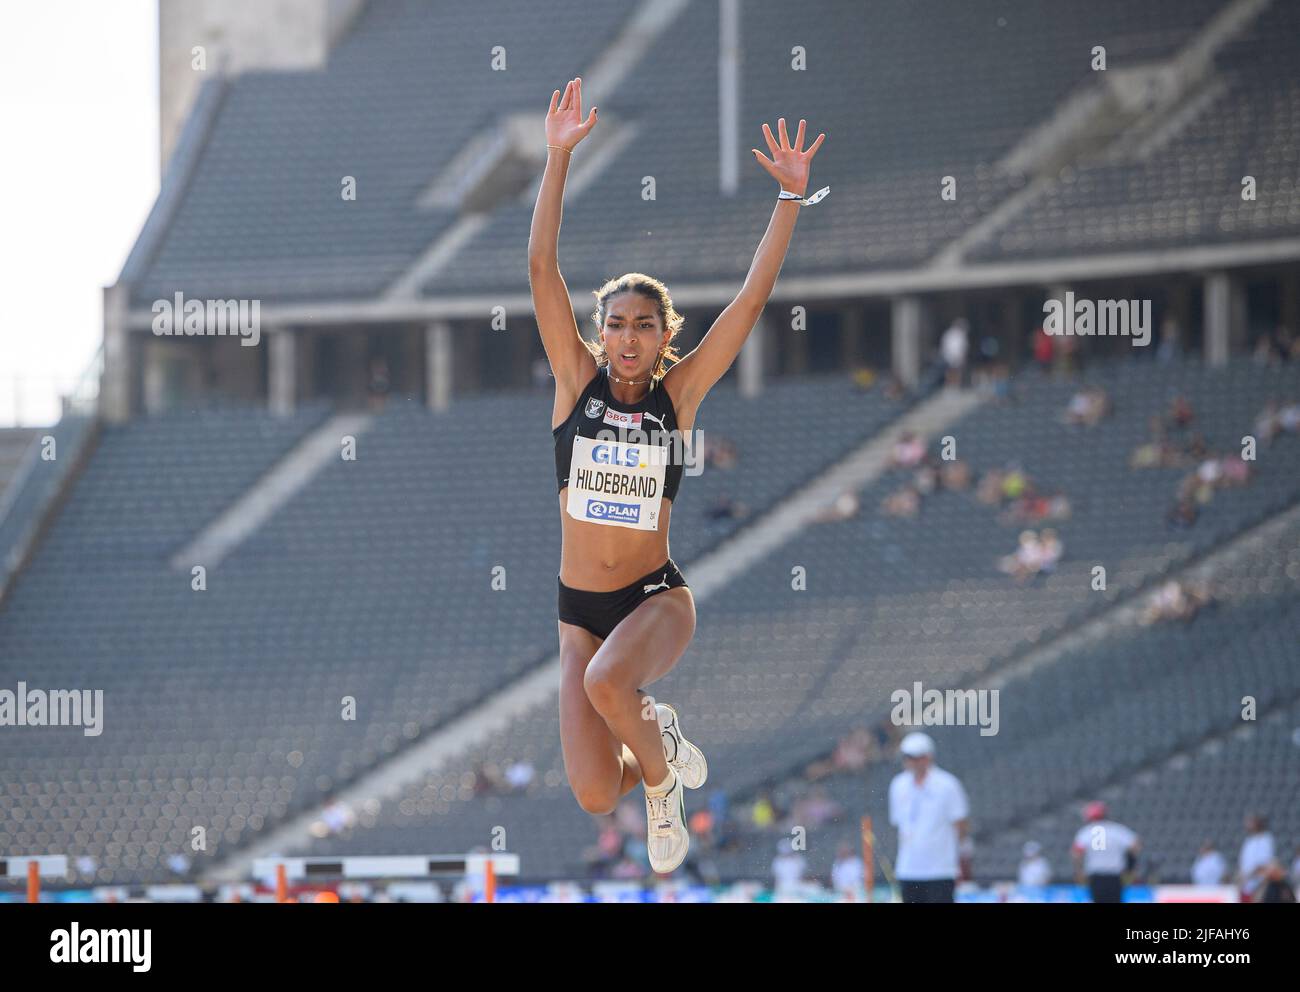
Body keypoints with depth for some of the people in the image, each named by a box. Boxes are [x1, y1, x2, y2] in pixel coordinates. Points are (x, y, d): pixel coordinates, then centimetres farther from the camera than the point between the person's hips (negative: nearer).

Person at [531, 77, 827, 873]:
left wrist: (792, 198, -12)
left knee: (607, 683, -36)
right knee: (595, 798, -8)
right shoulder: (577, 381, -1)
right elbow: (542, 267, -7)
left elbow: (754, 299, -6)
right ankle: (659, 747, 28)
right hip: (580, 609, 2)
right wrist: (559, 156, -14)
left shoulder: (678, 394, -2)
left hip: (657, 597, -2)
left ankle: (659, 768, -3)